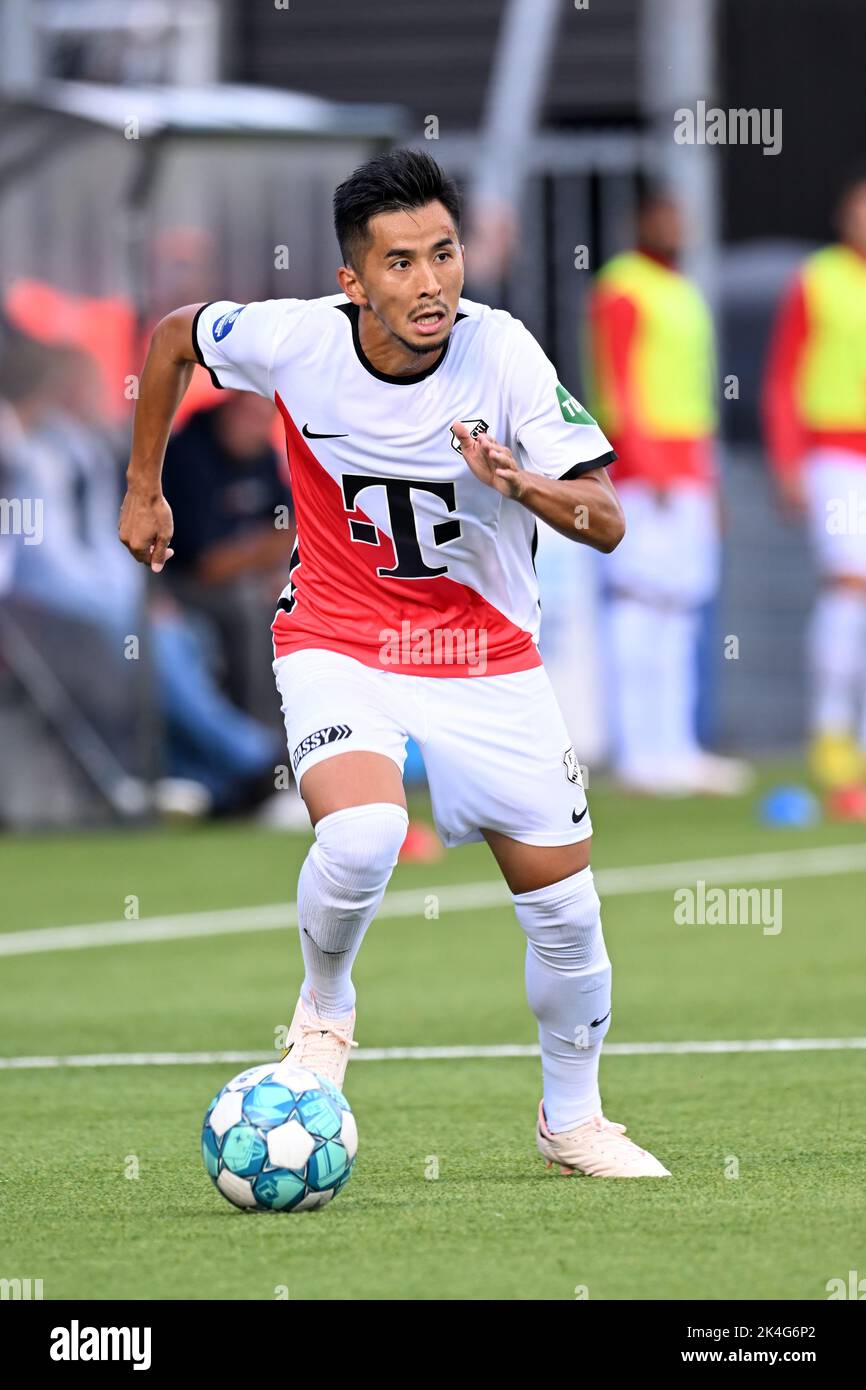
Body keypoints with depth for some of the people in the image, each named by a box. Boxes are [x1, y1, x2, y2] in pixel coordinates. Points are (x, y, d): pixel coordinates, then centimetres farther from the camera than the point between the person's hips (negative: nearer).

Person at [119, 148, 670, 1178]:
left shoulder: (502, 352, -18)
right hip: (339, 652, -2)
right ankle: (324, 1005, 0)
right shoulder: (294, 340, -17)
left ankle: (572, 1118, 29)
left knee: (566, 912, 3)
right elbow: (174, 336, 6)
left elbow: (605, 522, -18)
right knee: (361, 835, -31)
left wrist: (523, 485, -38)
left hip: (488, 665, 2)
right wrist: (143, 490, 12)